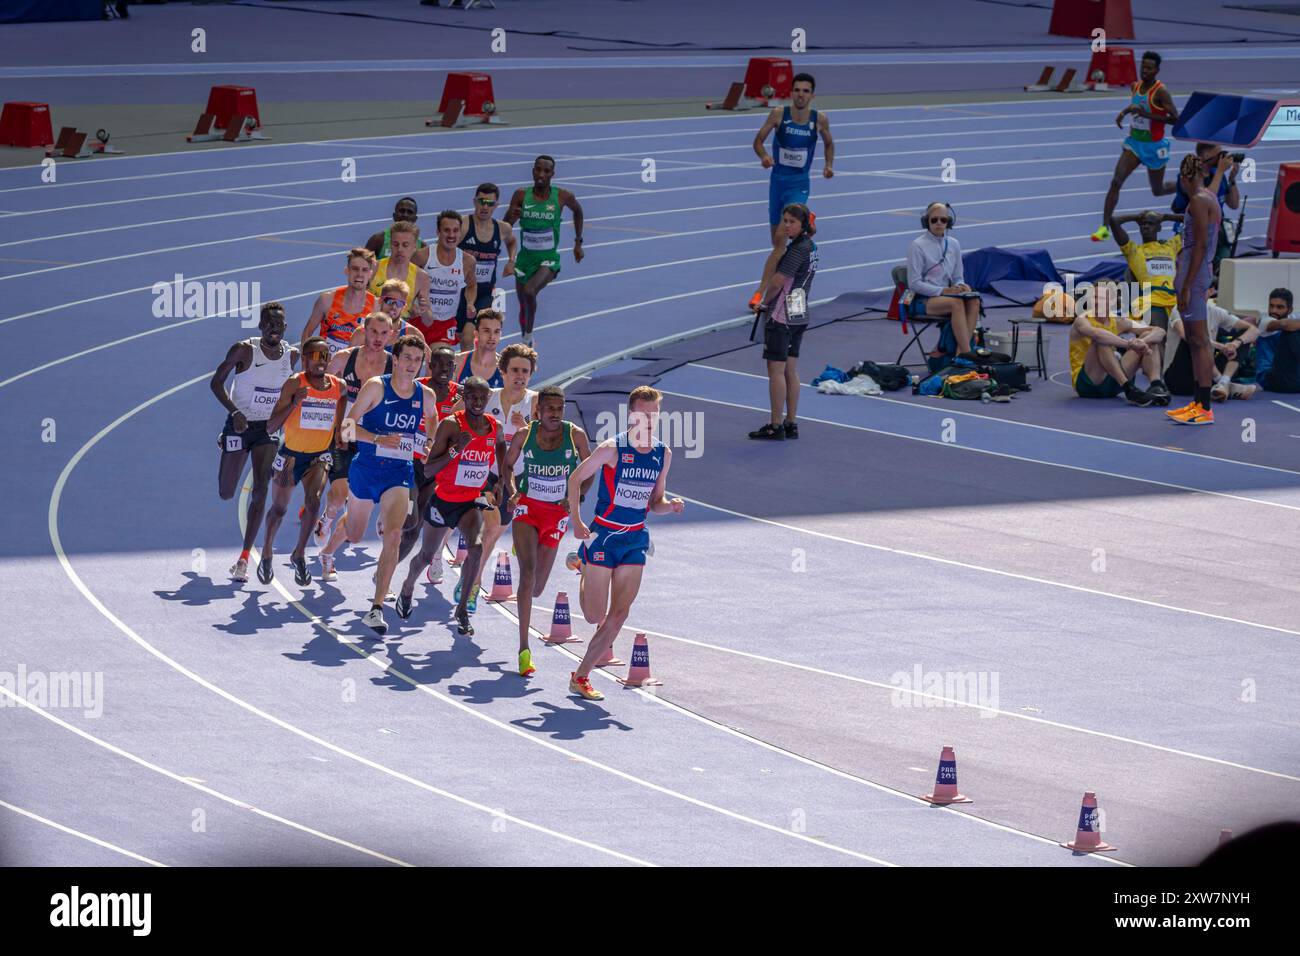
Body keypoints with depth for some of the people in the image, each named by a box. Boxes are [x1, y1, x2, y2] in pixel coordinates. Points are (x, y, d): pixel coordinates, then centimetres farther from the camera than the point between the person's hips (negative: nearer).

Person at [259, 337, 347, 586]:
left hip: (320, 455, 2)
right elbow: (271, 426, -22)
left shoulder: (339, 386, -7)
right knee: (279, 508, 11)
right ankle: (266, 555, 36)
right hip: (292, 454, -2)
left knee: (313, 500, -22)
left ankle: (300, 554, -4)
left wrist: (339, 427, 9)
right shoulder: (294, 384, -18)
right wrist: (294, 403, -35)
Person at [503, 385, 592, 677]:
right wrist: (510, 494, -9)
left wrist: (578, 497, -11)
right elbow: (507, 466, 7)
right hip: (526, 507, -2)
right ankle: (524, 648, -20)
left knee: (537, 586, 9)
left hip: (558, 511, 2)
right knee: (528, 571, -19)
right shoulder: (524, 435, -9)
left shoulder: (576, 435, -8)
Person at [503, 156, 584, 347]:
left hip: (548, 260, -3)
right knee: (524, 306, 14)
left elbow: (577, 210, 14)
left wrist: (578, 242, 15)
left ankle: (528, 336, -10)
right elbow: (504, 229, -5)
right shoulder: (521, 196, -7)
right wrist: (511, 217, -29)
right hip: (525, 258, 3)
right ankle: (526, 345, 39)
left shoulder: (562, 197, -10)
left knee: (529, 292, -30)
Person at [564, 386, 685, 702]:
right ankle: (584, 577, 37)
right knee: (595, 616, -1)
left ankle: (581, 677, 9)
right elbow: (576, 478, -4)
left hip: (636, 539, 5)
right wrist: (576, 522, -10)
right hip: (603, 535, -5)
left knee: (619, 614, -2)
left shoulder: (663, 454, 3)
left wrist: (670, 505, -10)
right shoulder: (612, 449, -14)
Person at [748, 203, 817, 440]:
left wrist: (765, 301, -2)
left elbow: (778, 282, -20)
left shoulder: (797, 250, -19)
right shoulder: (810, 246, 10)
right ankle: (791, 424, 16)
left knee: (776, 370, -3)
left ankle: (776, 426, -1)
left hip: (781, 317, -9)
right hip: (799, 316, 9)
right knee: (790, 371, 13)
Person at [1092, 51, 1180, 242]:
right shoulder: (1136, 86, 1)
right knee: (1116, 182, -14)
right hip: (1134, 142, 5)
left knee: (1158, 190, 14)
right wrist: (1124, 112, 4)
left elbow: (1175, 119, -24)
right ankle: (1104, 227, -14)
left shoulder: (1160, 92, -19)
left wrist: (1147, 114, -30)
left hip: (1154, 147, -5)